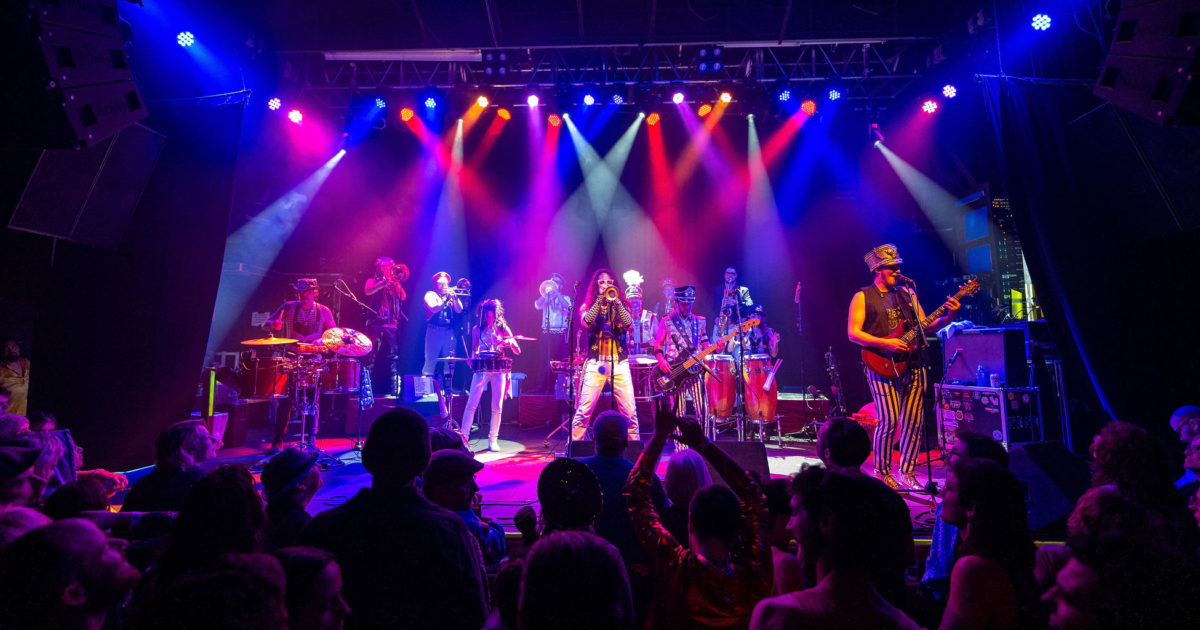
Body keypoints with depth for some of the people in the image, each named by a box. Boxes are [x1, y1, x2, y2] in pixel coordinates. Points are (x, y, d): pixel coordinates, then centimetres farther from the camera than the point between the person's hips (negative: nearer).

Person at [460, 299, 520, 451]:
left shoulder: (503, 328, 6)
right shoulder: (477, 329, 8)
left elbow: (518, 351, 4)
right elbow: (474, 350, 16)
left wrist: (510, 343, -16)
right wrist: (473, 358, -5)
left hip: (499, 370, 0)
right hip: (482, 369, 0)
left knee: (497, 407, 0)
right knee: (471, 404, -6)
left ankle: (493, 440, 12)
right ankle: (464, 437, 4)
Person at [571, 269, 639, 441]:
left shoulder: (622, 306, 12)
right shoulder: (588, 306, 10)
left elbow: (628, 324, -8)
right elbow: (587, 321, -12)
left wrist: (616, 301, -15)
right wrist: (601, 298, -15)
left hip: (620, 363, 1)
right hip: (596, 363, -1)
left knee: (630, 411, 0)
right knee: (584, 410, -5)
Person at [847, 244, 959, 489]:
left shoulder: (907, 294, 16)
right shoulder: (863, 297, 1)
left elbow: (925, 326, 15)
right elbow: (853, 333, -8)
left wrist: (948, 317, -1)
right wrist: (885, 343, -17)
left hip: (912, 365, 5)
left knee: (914, 422, 4)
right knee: (889, 421, -9)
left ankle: (907, 472, 19)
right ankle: (882, 472, 10)